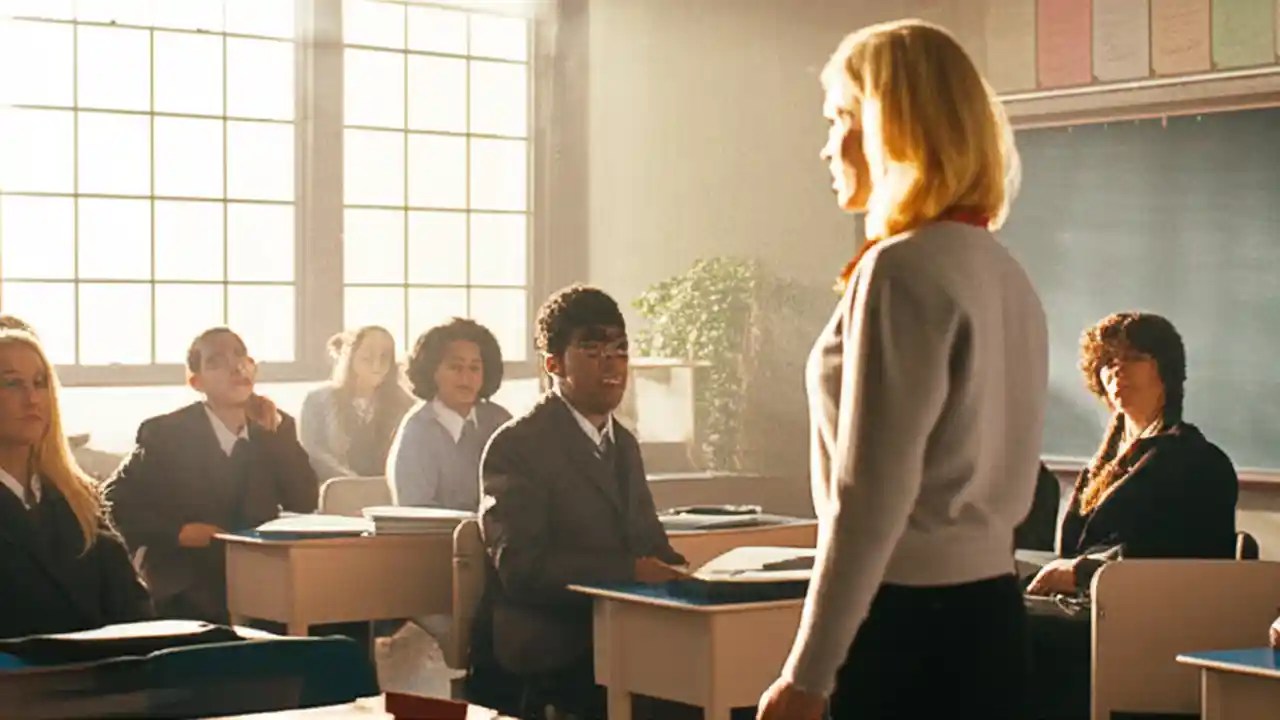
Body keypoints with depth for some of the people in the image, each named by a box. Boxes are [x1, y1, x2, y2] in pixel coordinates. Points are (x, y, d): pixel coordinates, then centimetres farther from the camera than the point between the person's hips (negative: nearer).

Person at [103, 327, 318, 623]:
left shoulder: (275, 429, 7)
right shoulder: (165, 433, -4)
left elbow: (305, 504, -2)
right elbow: (112, 504, -5)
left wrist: (275, 431, -6)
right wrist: (177, 532, -16)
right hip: (185, 599, -4)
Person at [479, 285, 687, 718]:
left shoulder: (623, 443, 21)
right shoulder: (517, 445, -4)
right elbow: (521, 566, -14)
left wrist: (678, 574, -3)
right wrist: (630, 571, -21)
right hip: (551, 653, -7)